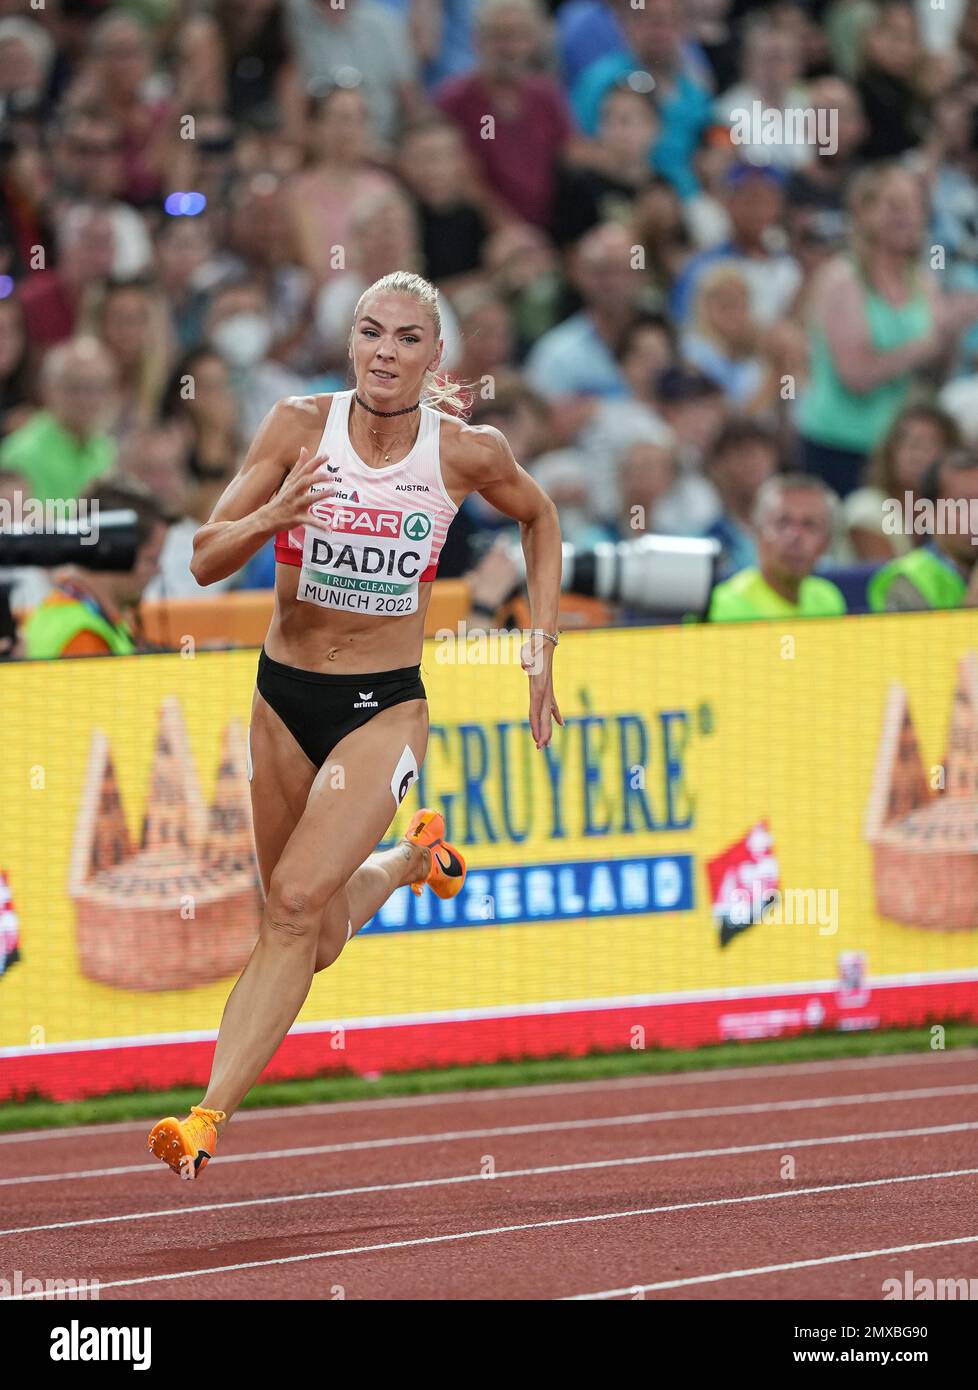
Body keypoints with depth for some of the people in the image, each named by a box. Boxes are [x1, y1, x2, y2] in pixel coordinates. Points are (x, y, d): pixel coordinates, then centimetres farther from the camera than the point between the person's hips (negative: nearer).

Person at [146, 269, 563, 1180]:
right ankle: (414, 855, 47)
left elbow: (539, 519, 13)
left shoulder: (468, 454, -9)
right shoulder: (300, 426, -10)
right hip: (284, 697, 3)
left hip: (385, 707, -3)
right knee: (317, 942, 14)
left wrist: (542, 648, 6)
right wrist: (274, 514, -31)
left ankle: (208, 1117, -23)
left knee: (297, 900, -21)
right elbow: (206, 562, -11)